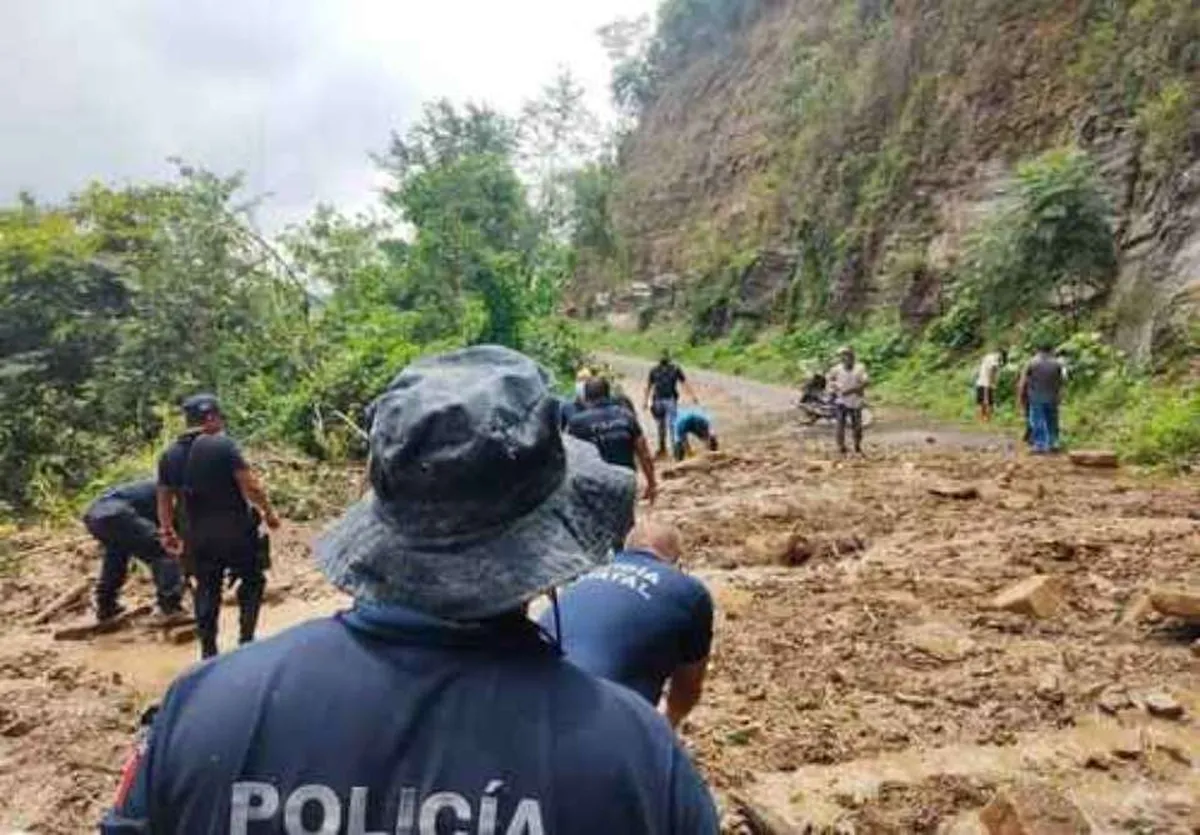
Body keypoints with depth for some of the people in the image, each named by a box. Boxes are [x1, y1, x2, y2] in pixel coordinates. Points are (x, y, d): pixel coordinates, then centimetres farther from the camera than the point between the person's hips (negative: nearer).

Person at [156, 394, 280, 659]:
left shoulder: (169, 455, 4)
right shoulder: (223, 445, -14)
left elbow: (164, 499, 11)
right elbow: (250, 485, -16)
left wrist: (168, 532, 22)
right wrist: (269, 511, -3)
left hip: (198, 535, 5)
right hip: (235, 529, -5)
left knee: (207, 590, 15)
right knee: (252, 580, 15)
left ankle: (208, 651, 19)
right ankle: (246, 638, 10)